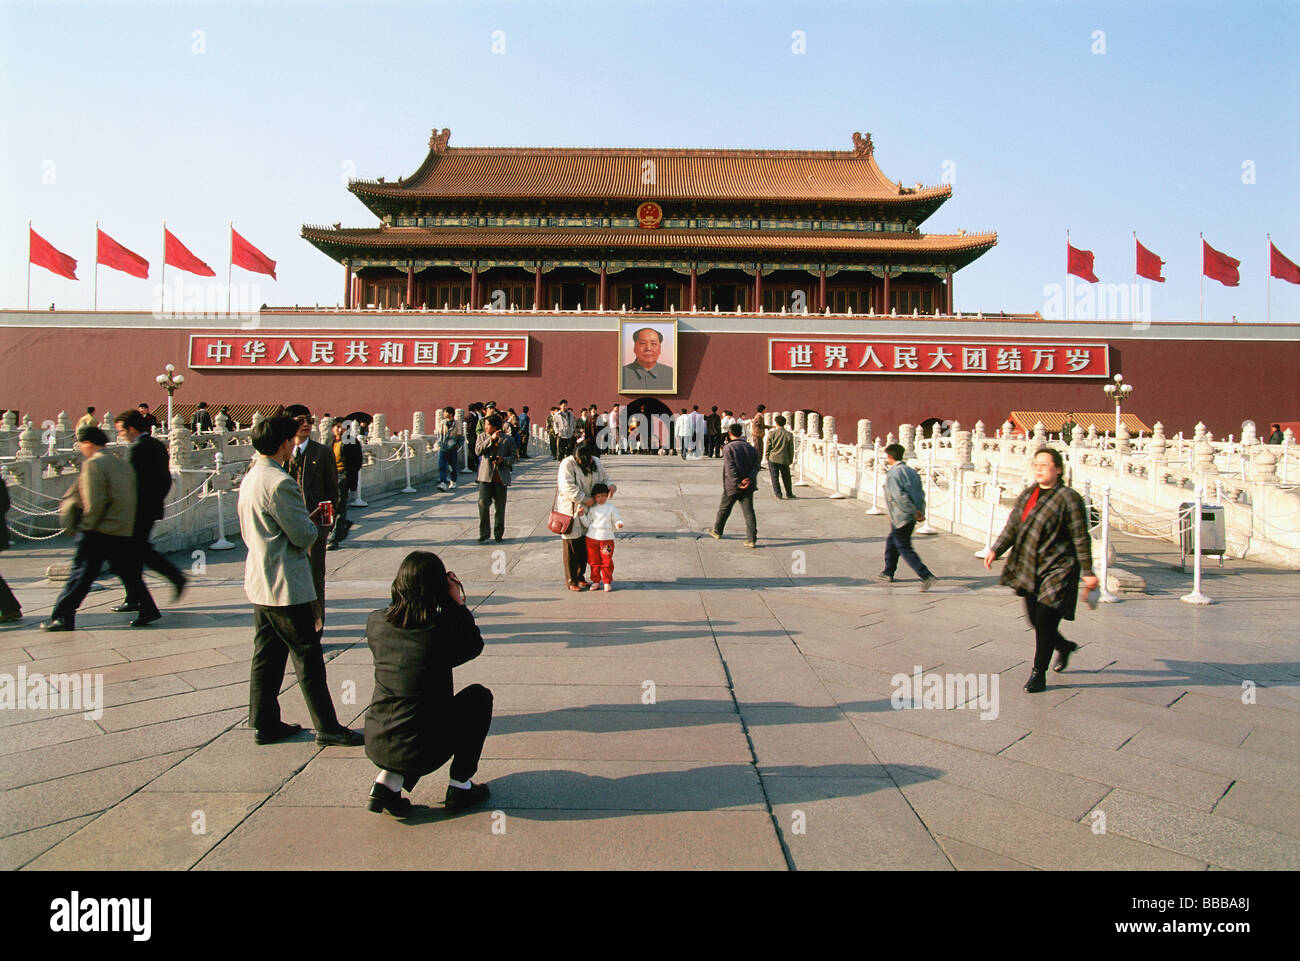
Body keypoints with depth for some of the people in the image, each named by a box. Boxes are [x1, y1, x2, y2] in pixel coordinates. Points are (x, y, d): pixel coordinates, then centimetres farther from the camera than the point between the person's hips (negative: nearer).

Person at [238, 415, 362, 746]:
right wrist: (315, 523, 2)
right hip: (287, 586, -9)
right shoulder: (279, 483, -21)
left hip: (259, 581, 9)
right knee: (308, 657, 0)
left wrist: (307, 520, 12)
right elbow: (304, 537, -20)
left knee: (266, 655, 15)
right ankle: (326, 727, 10)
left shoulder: (249, 478, 9)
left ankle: (263, 723, 24)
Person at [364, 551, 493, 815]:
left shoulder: (375, 622, -6)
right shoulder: (443, 628, -18)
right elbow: (474, 645, 3)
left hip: (375, 746, 5)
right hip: (420, 752, -5)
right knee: (479, 696, 17)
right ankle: (460, 786, 21)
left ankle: (388, 780, 17)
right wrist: (457, 603, 4)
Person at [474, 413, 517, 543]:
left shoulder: (507, 439, 5)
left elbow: (514, 457, 7)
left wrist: (503, 460, -13)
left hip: (501, 477, 0)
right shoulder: (482, 436, 9)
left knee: (500, 507, 5)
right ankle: (484, 534, 0)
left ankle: (499, 534, 19)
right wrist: (491, 439, -15)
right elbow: (478, 450, -8)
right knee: (483, 503, -11)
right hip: (486, 475, 0)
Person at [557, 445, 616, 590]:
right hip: (571, 511, -6)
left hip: (588, 511, 6)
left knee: (585, 546, 13)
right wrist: (585, 499, -24)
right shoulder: (567, 464, -15)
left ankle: (580, 576, 28)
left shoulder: (596, 462, 6)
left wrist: (611, 486, -7)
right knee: (571, 546, 0)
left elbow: (604, 479, 16)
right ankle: (570, 581, 10)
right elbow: (568, 487, -23)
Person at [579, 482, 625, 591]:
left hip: (606, 539, -2)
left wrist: (619, 524, -16)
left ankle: (607, 582, 14)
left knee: (607, 562, 1)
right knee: (594, 562, 9)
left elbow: (616, 520, 5)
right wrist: (582, 515, -9)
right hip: (591, 538, 2)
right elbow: (587, 524, 6)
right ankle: (596, 581, 21)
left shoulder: (611, 508, 1)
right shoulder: (592, 509, 5)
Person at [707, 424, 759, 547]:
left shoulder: (728, 448, -9)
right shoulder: (751, 448, 8)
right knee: (748, 511, 2)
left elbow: (730, 469, -19)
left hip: (732, 486, -4)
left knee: (724, 508, 15)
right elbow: (756, 465, 0)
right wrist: (749, 478, -12)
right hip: (748, 486, 4)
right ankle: (752, 539, -5)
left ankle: (717, 531, 33)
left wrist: (738, 484, -18)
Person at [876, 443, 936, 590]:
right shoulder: (911, 471, 10)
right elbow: (921, 493, 8)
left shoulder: (891, 475, -16)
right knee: (891, 542, 22)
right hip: (911, 517, 9)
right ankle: (888, 573, 32)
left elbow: (899, 496, -26)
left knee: (905, 549, -1)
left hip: (901, 518, -9)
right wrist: (920, 511, 6)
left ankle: (926, 576, -8)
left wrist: (914, 512, -19)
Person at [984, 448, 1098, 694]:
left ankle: (1038, 675, 7)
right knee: (1035, 620, 13)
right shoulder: (1027, 494, 9)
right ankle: (1064, 646, 44)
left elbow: (1081, 539, -9)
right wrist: (996, 550, 0)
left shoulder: (1069, 498, -10)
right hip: (1030, 570, 7)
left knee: (1044, 621, -7)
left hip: (1057, 570, -6)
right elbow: (1012, 526, 12)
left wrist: (1087, 572, -9)